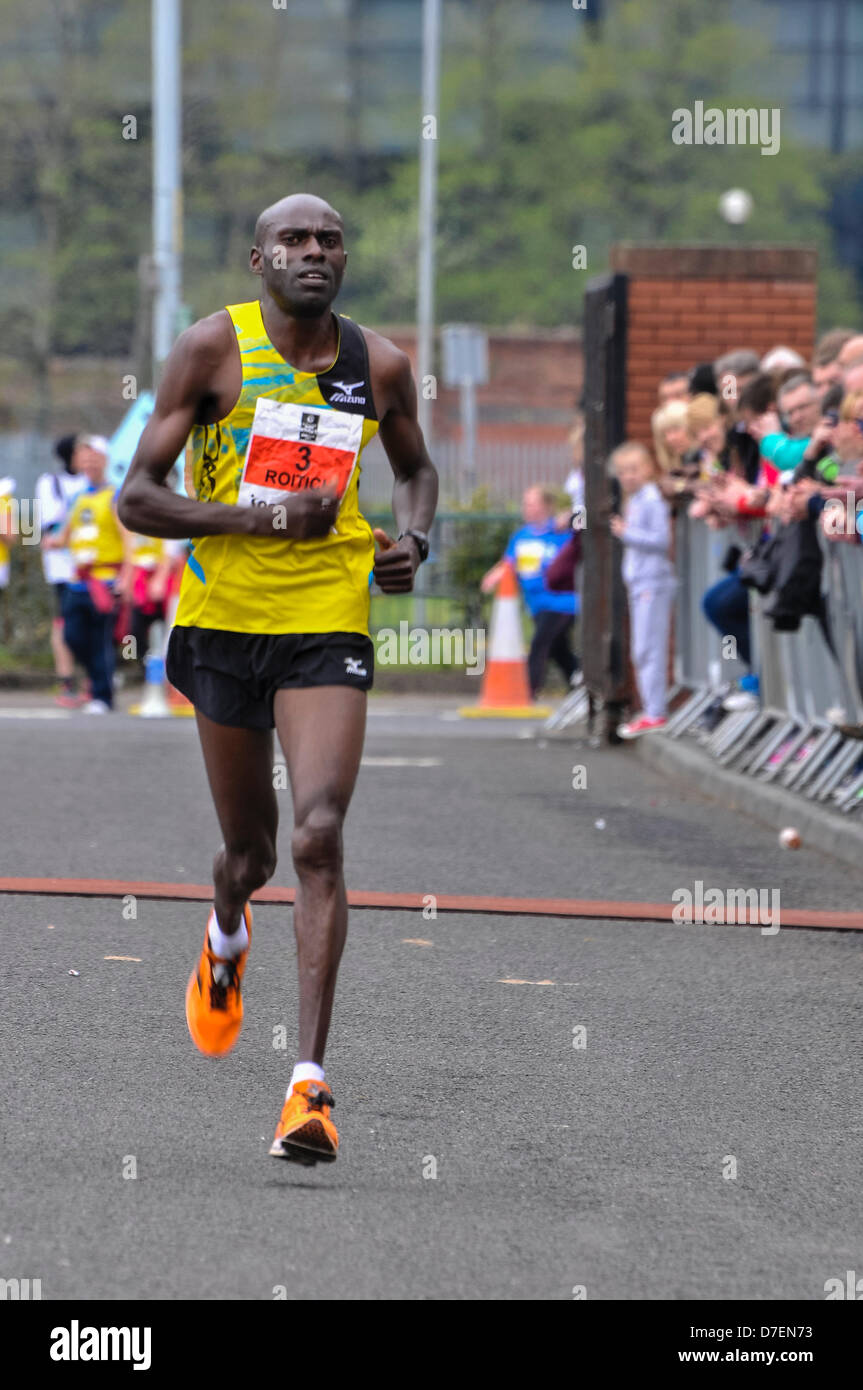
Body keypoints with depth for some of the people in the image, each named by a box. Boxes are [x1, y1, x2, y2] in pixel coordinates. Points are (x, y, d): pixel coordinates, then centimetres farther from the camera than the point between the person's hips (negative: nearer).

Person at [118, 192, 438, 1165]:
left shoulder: (379, 366, 4)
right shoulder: (213, 348, -6)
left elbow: (416, 468, 24)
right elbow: (137, 499, -9)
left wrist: (411, 540, 2)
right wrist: (264, 517, -20)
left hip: (329, 624, 0)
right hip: (225, 618, 0)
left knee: (318, 838, -16)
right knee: (251, 845, 13)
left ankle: (310, 1083, -16)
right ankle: (225, 941, 52)